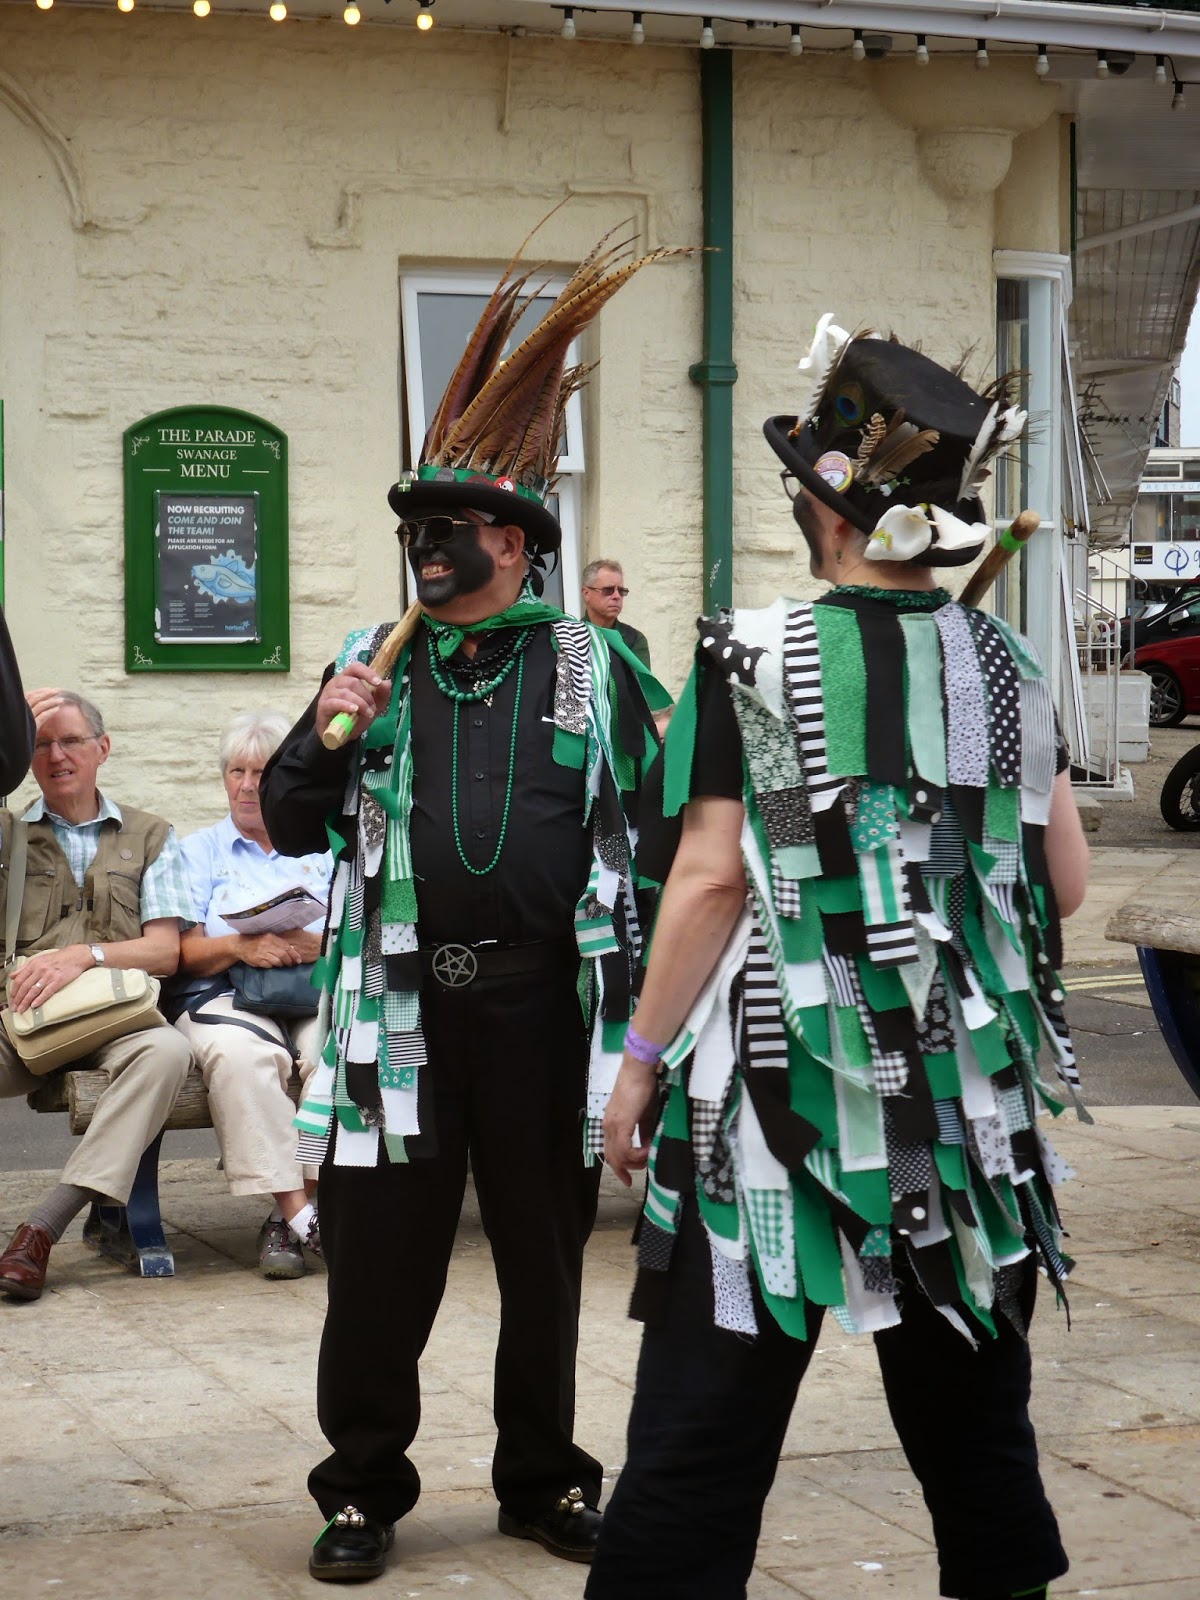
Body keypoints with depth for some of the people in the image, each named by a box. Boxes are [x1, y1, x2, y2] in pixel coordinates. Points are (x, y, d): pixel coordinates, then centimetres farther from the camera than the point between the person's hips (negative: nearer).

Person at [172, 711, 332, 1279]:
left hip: (320, 993, 0)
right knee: (240, 1055, -37)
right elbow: (182, 951, 10)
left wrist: (318, 944, -11)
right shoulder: (199, 851, 23)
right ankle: (298, 1211, -36)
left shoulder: (327, 846, 24)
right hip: (227, 997, 0)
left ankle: (293, 1216, -30)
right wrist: (239, 946, -11)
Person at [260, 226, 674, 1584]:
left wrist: (643, 995, 0)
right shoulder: (372, 666, 8)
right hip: (402, 1002, 1)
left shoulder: (594, 670, 4)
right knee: (381, 1258, 3)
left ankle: (544, 1480, 27)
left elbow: (653, 834, 5)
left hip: (545, 1000, 0)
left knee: (546, 1255, 11)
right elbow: (287, 828, 9)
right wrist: (330, 734, -10)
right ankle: (364, 1487, 18)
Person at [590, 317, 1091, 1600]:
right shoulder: (1006, 665, 5)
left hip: (787, 1088, -4)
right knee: (970, 1417, 16)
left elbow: (715, 878, -11)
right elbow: (1066, 879, 8)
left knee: (700, 1435, 1)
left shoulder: (758, 657, -8)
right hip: (972, 1099, 5)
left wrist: (644, 1055, -3)